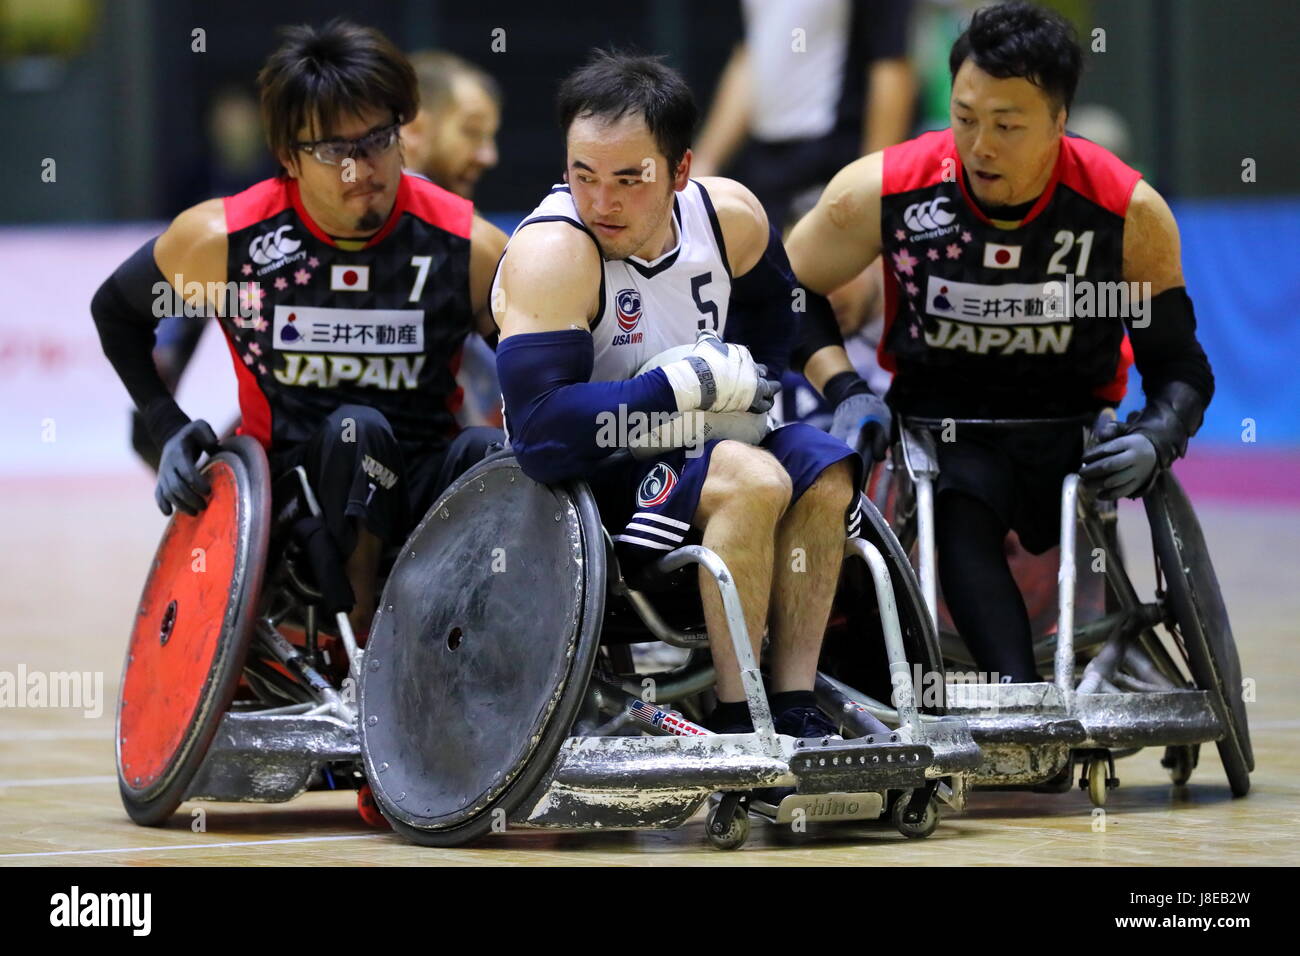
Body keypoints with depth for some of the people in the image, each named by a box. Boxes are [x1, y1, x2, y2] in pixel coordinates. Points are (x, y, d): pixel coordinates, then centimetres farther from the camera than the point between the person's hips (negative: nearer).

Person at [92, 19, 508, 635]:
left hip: (424, 491, 1)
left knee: (490, 452, -33)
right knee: (356, 429, -35)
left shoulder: (470, 248, -7)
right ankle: (360, 626, -23)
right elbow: (116, 310, 14)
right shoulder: (223, 238, -6)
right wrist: (168, 429, 2)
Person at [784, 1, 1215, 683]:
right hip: (939, 419, -2)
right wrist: (844, 390, -14)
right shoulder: (886, 190, -13)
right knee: (958, 504, -33)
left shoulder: (1129, 212, -12)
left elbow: (1179, 365, -4)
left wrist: (1157, 439, -25)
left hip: (1073, 426, 2)